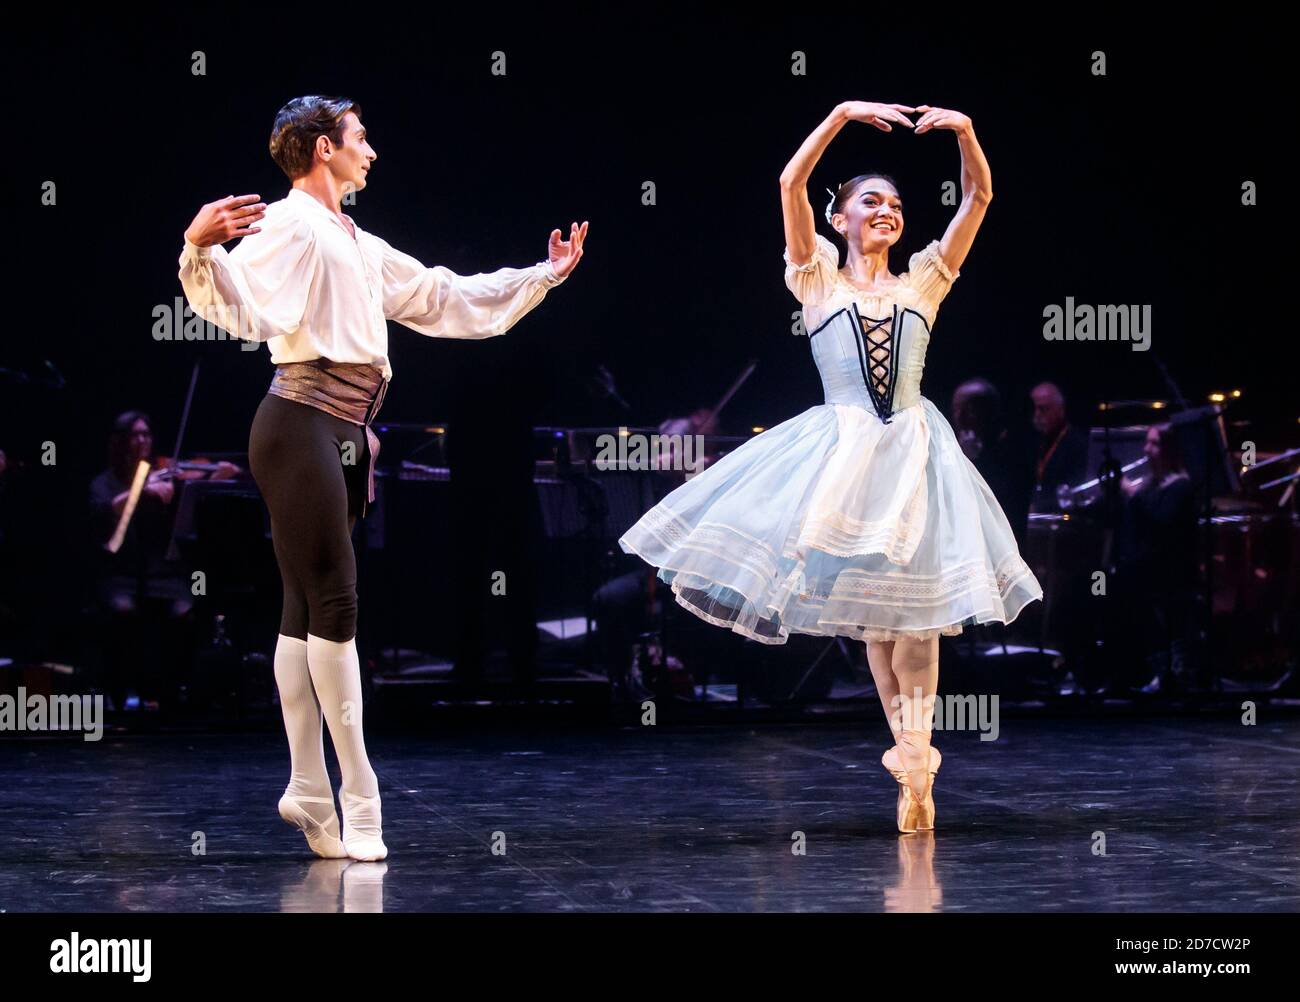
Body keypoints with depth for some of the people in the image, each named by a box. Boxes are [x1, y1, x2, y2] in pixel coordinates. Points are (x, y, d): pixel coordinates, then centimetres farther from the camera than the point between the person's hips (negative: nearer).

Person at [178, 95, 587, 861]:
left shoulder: (363, 246, 24)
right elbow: (242, 306, -21)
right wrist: (199, 251, -41)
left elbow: (445, 300, 32)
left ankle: (310, 789, 6)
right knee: (333, 604, -9)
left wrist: (546, 276, 36)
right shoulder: (289, 225, -4)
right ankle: (357, 796, -7)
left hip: (342, 437, 9)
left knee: (310, 611, 7)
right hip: (302, 426, -9)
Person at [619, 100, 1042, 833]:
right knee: (868, 609, 4)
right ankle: (911, 761, 13)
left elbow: (979, 197, 8)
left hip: (913, 452, 1)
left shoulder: (922, 284, 11)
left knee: (913, 604, -1)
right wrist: (844, 115, -10)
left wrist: (965, 131, -6)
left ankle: (917, 761, 0)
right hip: (844, 452, -1)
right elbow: (791, 183, -6)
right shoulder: (819, 281, 6)